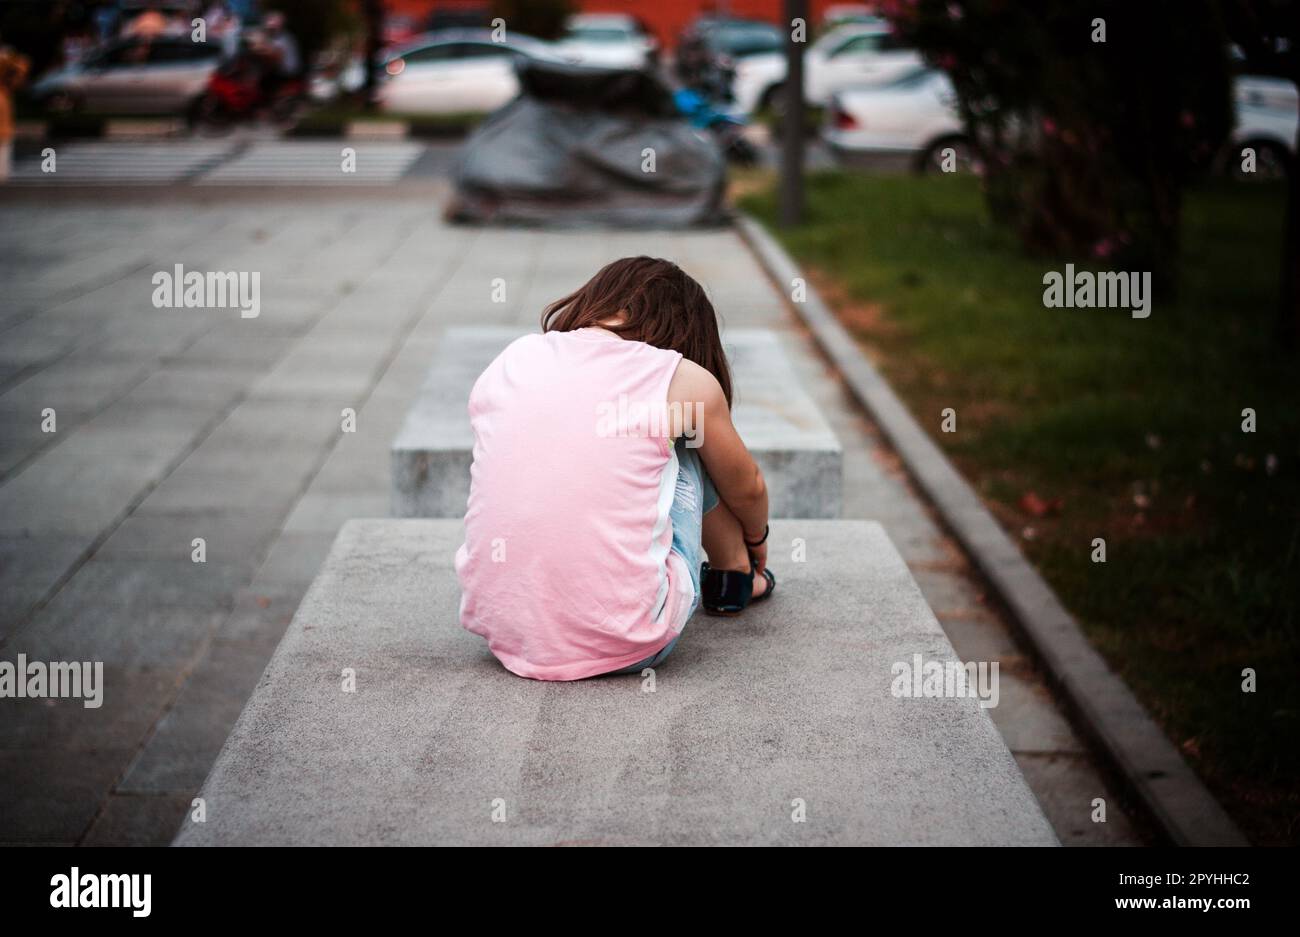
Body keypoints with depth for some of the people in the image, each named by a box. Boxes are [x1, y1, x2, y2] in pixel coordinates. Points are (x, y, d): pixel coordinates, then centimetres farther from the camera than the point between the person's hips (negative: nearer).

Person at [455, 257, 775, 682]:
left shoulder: (508, 364, 9)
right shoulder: (685, 380, 0)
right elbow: (746, 489, 20)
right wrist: (756, 543, 43)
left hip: (498, 630, 3)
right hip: (622, 645, -3)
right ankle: (734, 577, 38)